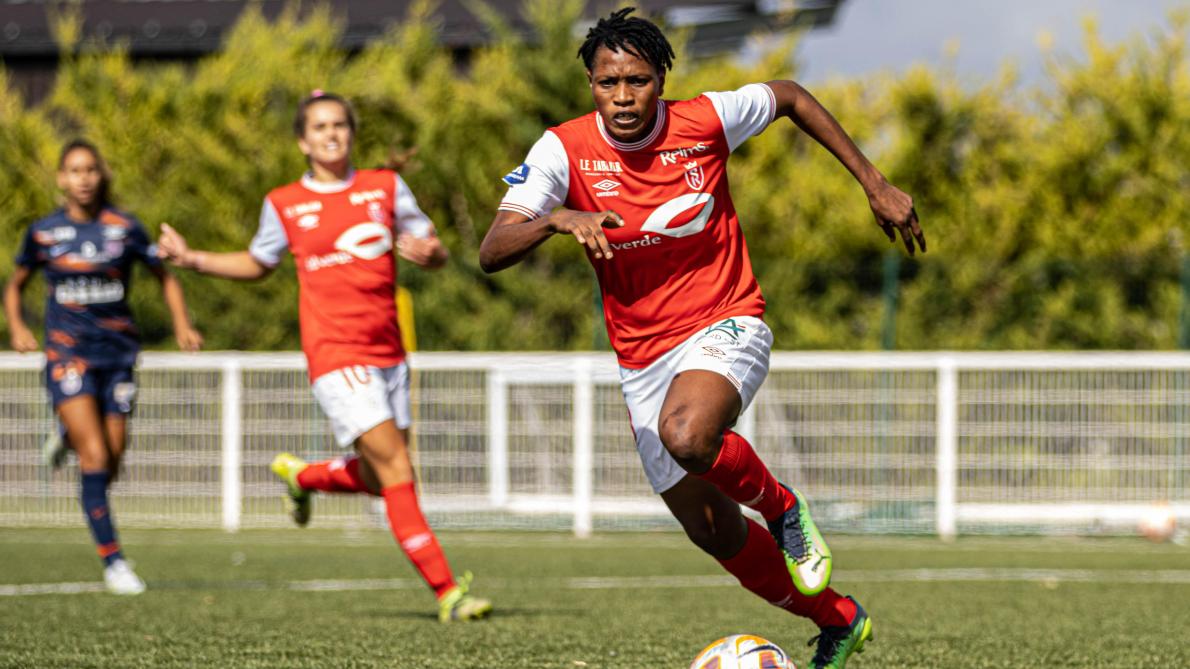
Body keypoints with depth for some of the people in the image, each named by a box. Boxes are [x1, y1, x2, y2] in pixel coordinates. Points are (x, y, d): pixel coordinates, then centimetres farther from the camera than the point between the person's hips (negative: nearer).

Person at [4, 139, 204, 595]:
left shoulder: (124, 228, 1)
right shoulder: (43, 233, 1)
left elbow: (165, 277, 11)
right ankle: (113, 562, -13)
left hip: (117, 352, 2)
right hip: (68, 352, -2)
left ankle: (68, 436, 41)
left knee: (111, 465, 5)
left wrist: (182, 325, -4)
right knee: (95, 456, -17)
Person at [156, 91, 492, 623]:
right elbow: (258, 263, 21)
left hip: (387, 350, 4)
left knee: (382, 479, 9)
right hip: (335, 353, -4)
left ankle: (302, 475, 40)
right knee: (394, 467, -15)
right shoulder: (284, 204, 4)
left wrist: (427, 252, -12)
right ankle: (446, 590, -15)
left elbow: (435, 252, 11)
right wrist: (193, 260, 10)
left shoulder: (386, 187, 8)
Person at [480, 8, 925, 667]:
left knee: (686, 435, -37)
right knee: (712, 532, 11)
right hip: (642, 359, 3)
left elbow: (789, 96, 9)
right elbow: (492, 253, -21)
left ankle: (782, 506, -4)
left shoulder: (705, 121, -12)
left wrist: (876, 185, 8)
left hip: (725, 325, -3)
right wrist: (558, 219, -41)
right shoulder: (564, 150, -12)